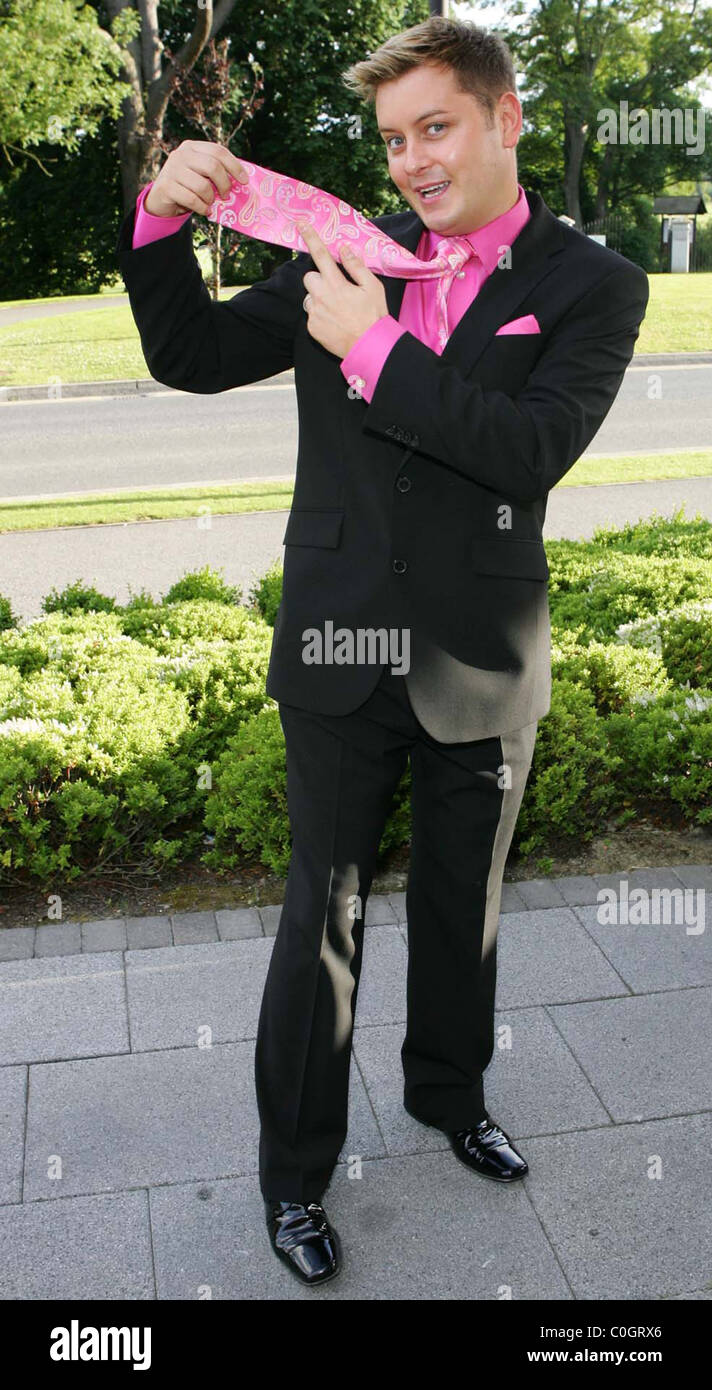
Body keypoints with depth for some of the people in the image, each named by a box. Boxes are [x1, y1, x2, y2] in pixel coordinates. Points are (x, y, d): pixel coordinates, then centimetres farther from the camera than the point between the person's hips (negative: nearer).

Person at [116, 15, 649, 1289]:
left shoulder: (591, 285, -2)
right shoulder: (346, 256, 4)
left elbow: (536, 448, -18)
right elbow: (189, 357, 4)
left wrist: (380, 350, -21)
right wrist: (165, 220, -11)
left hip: (481, 669, 0)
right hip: (339, 657, 1)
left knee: (463, 908, 18)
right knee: (324, 920, 8)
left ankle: (448, 1094, 46)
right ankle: (294, 1172, 28)